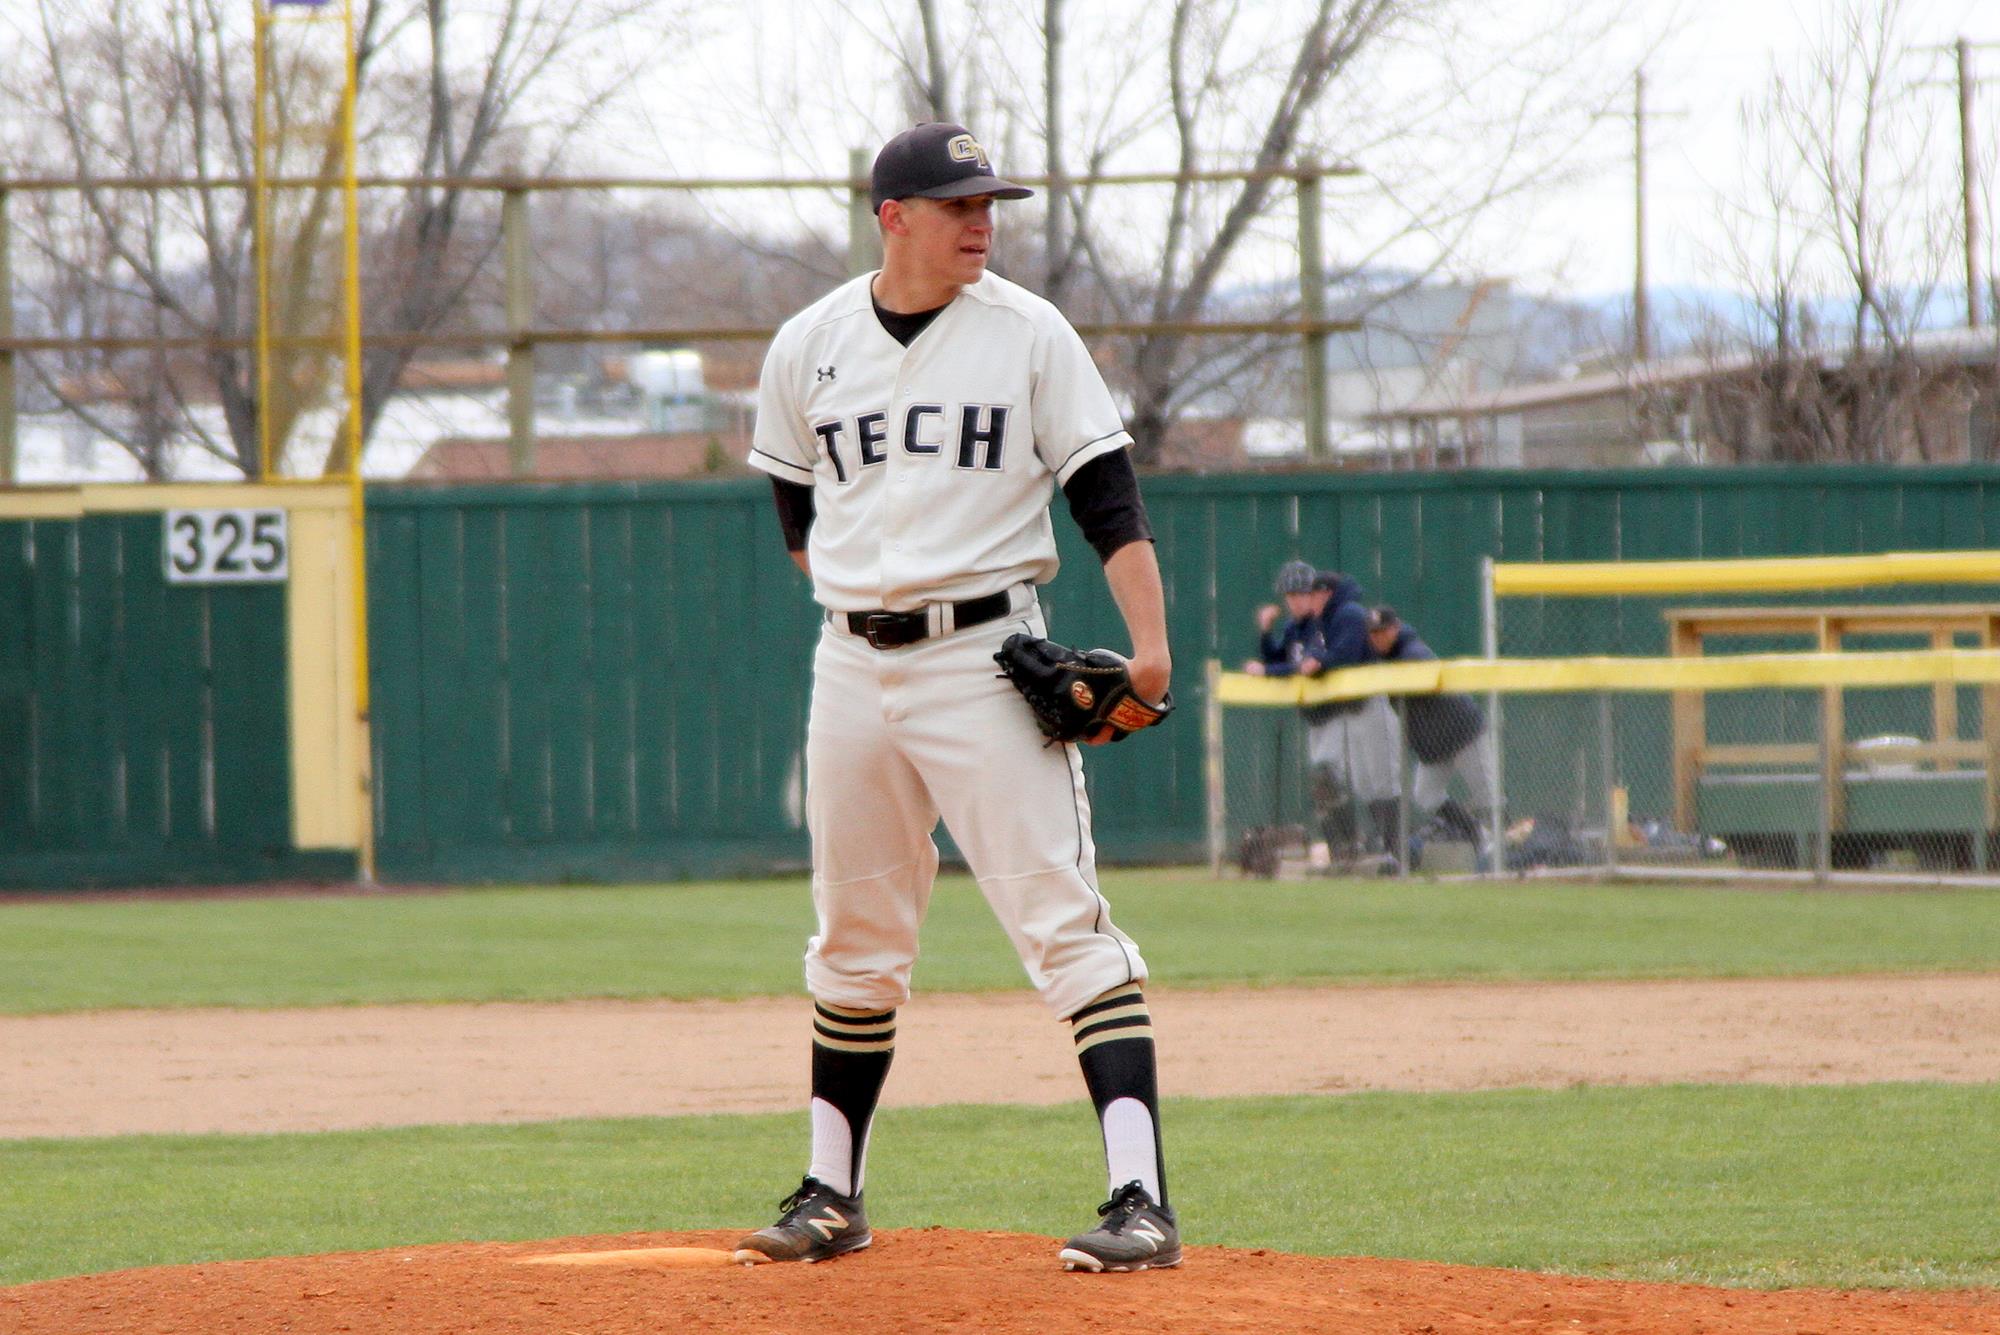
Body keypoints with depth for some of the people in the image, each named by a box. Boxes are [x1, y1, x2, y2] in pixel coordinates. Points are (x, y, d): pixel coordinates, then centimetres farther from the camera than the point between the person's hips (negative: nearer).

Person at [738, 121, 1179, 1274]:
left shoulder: (1029, 333, -1)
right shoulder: (809, 348, 7)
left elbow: (1107, 492, -5)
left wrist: (1149, 639, -17)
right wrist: (868, 595, 6)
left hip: (987, 658, -4)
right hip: (853, 665, 4)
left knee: (1064, 920, -12)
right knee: (856, 940, 12)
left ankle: (1142, 1198, -17)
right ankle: (833, 1197, 23)